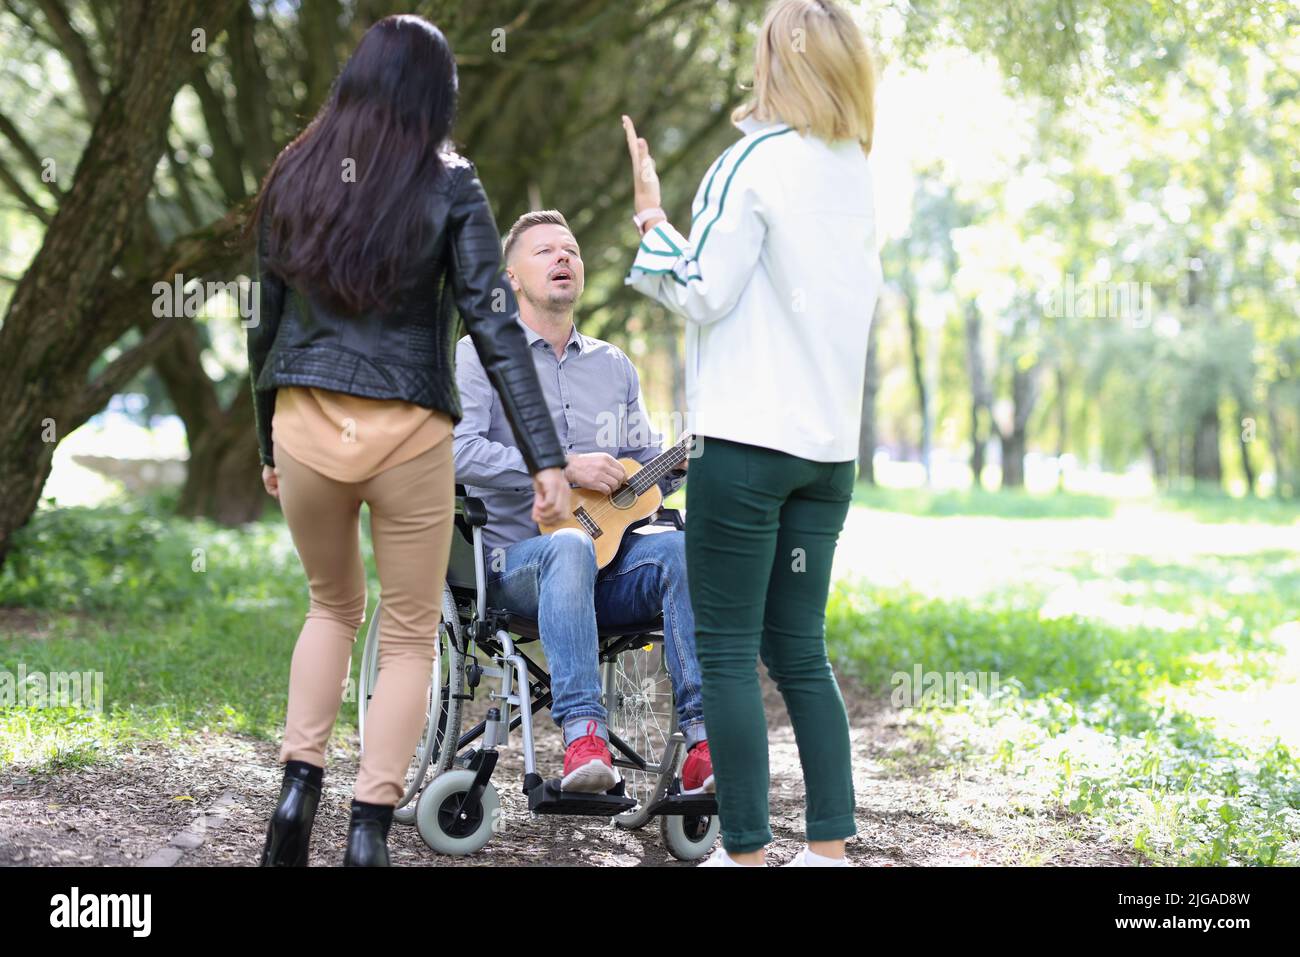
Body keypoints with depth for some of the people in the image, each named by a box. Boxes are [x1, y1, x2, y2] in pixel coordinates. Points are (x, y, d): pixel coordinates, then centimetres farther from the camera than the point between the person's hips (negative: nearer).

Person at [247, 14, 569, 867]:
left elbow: (267, 324, 10)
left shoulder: (293, 178, 5)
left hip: (305, 425, 3)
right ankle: (370, 830, 5)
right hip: (408, 434, -3)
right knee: (410, 634, 12)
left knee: (334, 605, 26)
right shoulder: (450, 190, -4)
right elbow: (496, 327, -10)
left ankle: (299, 787, 13)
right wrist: (547, 459, -11)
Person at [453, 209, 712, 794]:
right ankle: (584, 736, -49)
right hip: (516, 560, -4)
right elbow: (458, 450, -11)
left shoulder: (614, 366, 21)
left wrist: (679, 461, -2)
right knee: (570, 547, -39)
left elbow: (643, 468, 21)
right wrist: (563, 468, -17)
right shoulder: (482, 355, 5)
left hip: (610, 559, 4)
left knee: (682, 548, -28)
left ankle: (703, 746, -38)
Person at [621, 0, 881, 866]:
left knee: (728, 650, -1)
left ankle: (745, 851, -1)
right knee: (799, 647, 12)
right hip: (829, 443, 7)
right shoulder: (858, 173, 11)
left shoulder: (756, 161, -9)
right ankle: (830, 844, 10)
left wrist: (651, 216, 3)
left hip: (748, 437, -7)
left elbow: (702, 293, -10)